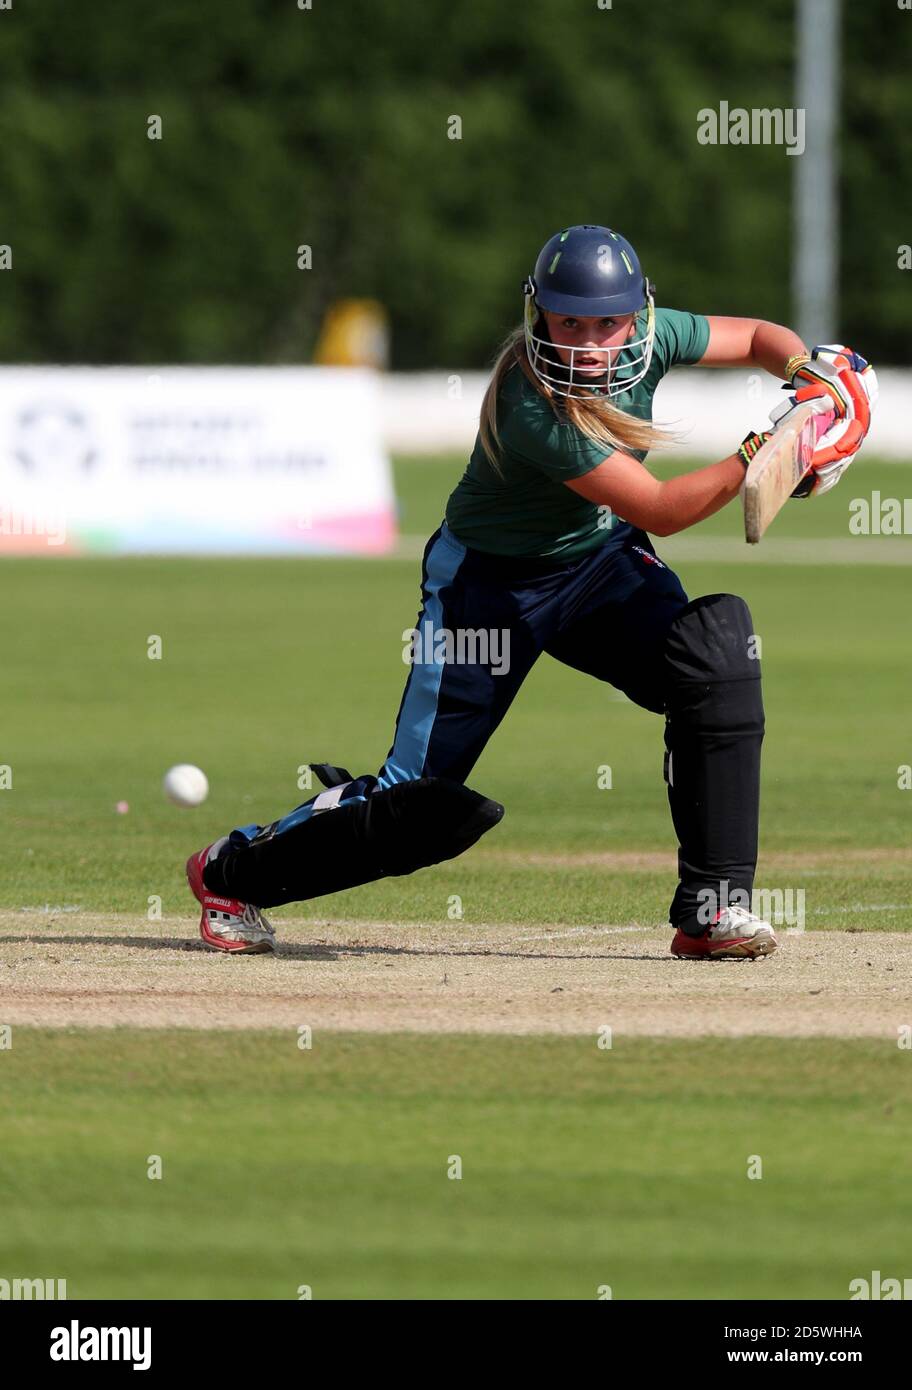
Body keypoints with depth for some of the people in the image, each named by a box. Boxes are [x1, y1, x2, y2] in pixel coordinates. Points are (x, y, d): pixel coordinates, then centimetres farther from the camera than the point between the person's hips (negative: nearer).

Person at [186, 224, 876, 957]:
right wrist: (766, 451, -39)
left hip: (602, 565, 6)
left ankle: (713, 905, -13)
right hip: (490, 583, -6)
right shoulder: (533, 406, -34)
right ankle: (231, 872, 20)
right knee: (427, 804, -5)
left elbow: (756, 336, 3)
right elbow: (659, 510, -33)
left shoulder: (647, 339, -15)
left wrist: (802, 366, -19)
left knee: (716, 646, -22)